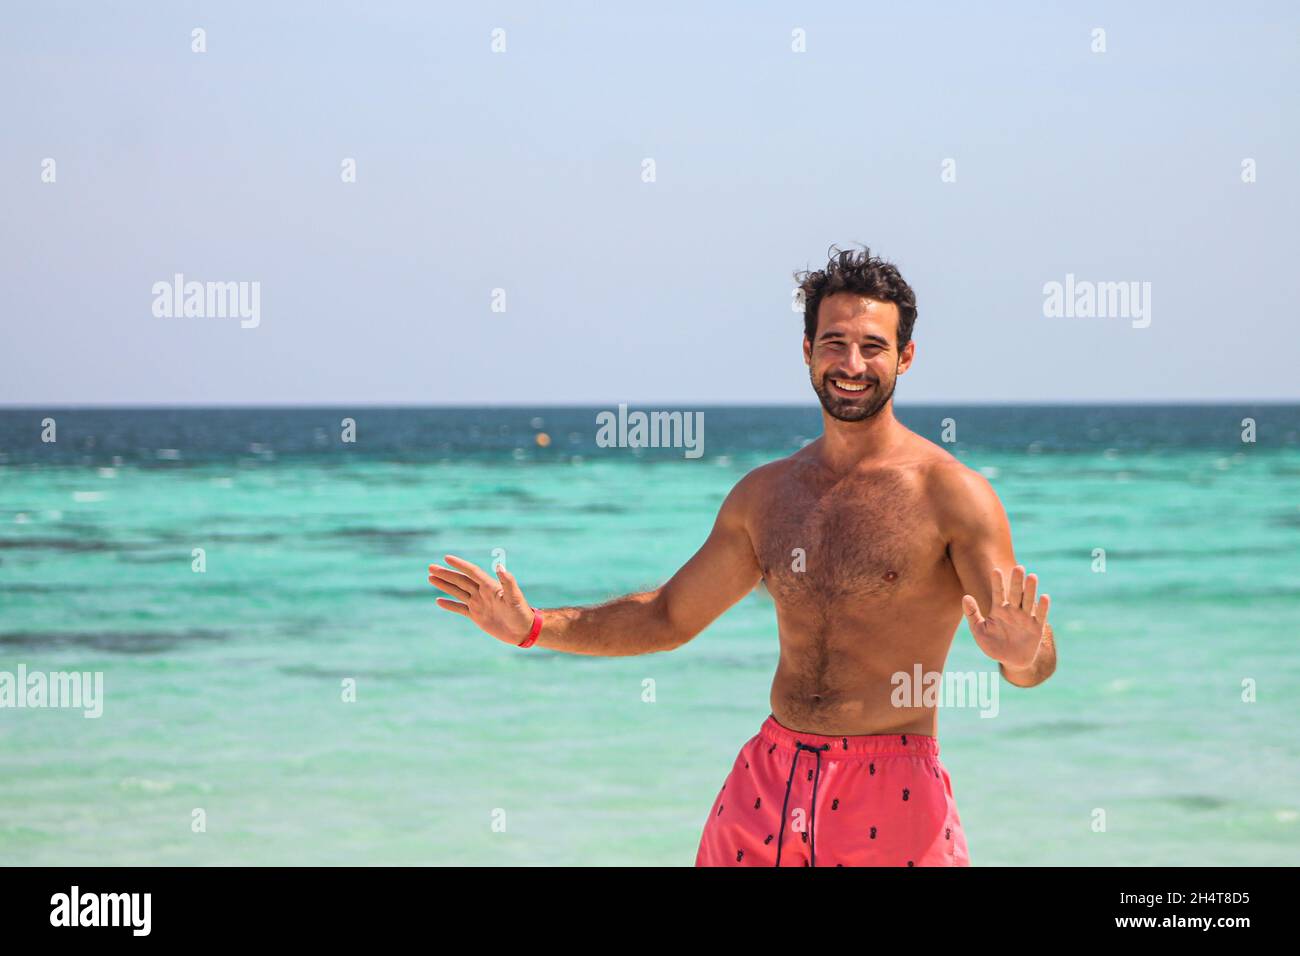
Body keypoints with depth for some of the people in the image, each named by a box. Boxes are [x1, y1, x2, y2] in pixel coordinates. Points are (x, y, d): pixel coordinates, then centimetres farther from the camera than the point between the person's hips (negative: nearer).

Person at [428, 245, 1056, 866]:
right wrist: (533, 627, 11)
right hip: (768, 778, 4)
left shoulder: (951, 493, -8)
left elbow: (1040, 663, -12)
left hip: (893, 795, -4)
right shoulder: (765, 494, 9)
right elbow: (670, 616, 21)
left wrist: (1020, 657, -36)